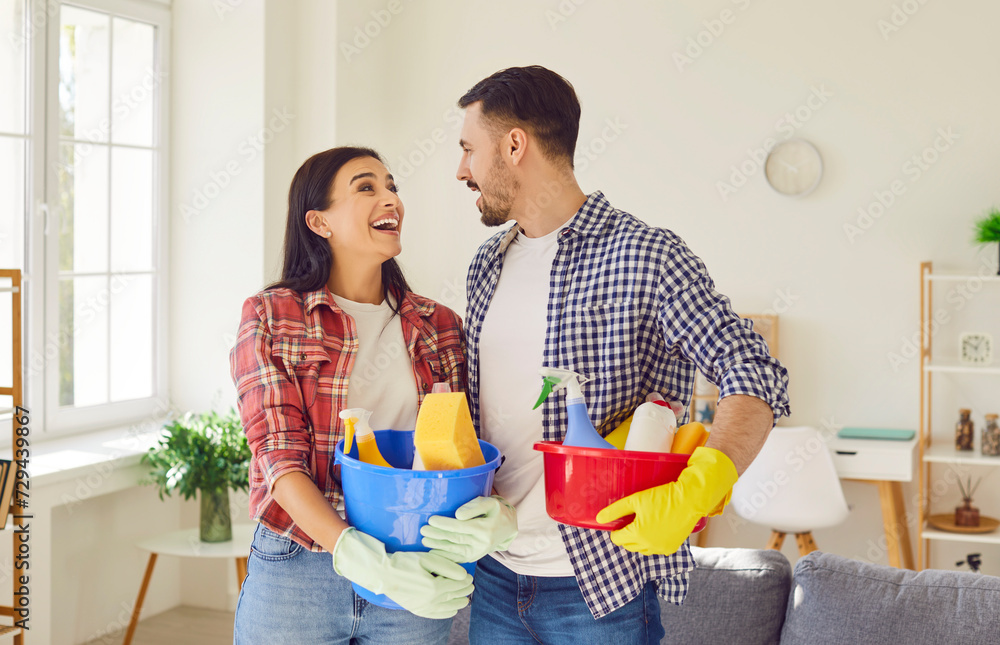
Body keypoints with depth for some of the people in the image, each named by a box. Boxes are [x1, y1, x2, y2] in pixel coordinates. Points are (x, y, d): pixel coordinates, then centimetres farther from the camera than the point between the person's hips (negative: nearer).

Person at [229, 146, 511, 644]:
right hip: (296, 574, -2)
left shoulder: (439, 326, 7)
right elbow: (279, 454, -11)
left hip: (414, 574, 3)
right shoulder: (269, 317, -2)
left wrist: (483, 509, -16)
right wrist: (357, 557, -24)